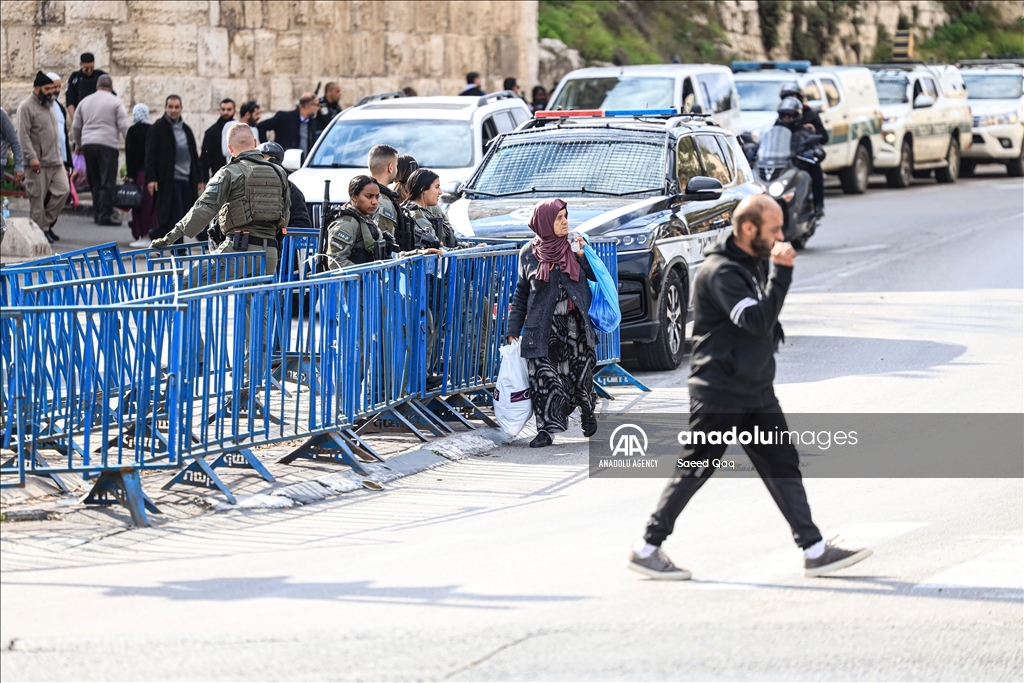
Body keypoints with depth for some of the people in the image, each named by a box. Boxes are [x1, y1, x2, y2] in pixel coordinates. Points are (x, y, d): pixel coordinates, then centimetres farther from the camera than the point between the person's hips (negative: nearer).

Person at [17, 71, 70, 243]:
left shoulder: (48, 105, 17)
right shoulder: (27, 107, -10)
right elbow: (23, 135, -17)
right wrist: (32, 157, -23)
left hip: (55, 161, 8)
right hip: (39, 163, -8)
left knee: (63, 190, -1)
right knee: (38, 198, -2)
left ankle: (47, 223, 12)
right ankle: (40, 231, 4)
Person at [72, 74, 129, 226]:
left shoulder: (85, 101, 14)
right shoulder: (116, 102, 1)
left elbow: (76, 126, 18)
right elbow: (124, 126, -5)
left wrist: (78, 144, 32)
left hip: (88, 144, 5)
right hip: (108, 144, -5)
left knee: (94, 182, 12)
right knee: (107, 182, -7)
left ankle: (97, 214, 11)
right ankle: (105, 215, -13)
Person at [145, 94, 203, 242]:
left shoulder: (186, 129, 19)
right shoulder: (158, 128, -1)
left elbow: (194, 155, 23)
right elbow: (150, 154, -7)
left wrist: (199, 178, 19)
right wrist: (151, 178, -15)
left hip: (186, 179, 7)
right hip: (169, 180, -7)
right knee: (175, 216, -10)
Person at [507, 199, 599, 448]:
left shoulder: (573, 246, 4)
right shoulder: (529, 254, 3)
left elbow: (596, 276, 4)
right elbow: (521, 293, 8)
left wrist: (582, 255, -12)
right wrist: (514, 329, 6)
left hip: (574, 324, 1)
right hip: (543, 327, -1)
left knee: (580, 372, 1)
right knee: (543, 377, -8)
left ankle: (587, 412, 30)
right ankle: (545, 430, -2)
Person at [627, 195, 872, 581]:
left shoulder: (755, 263, 12)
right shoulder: (720, 271, -18)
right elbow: (757, 320, -29)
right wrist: (782, 272, -27)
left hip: (756, 391, 9)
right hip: (718, 394, -9)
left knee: (783, 465, 5)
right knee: (694, 471, -2)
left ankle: (814, 550, 7)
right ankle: (646, 549, 8)